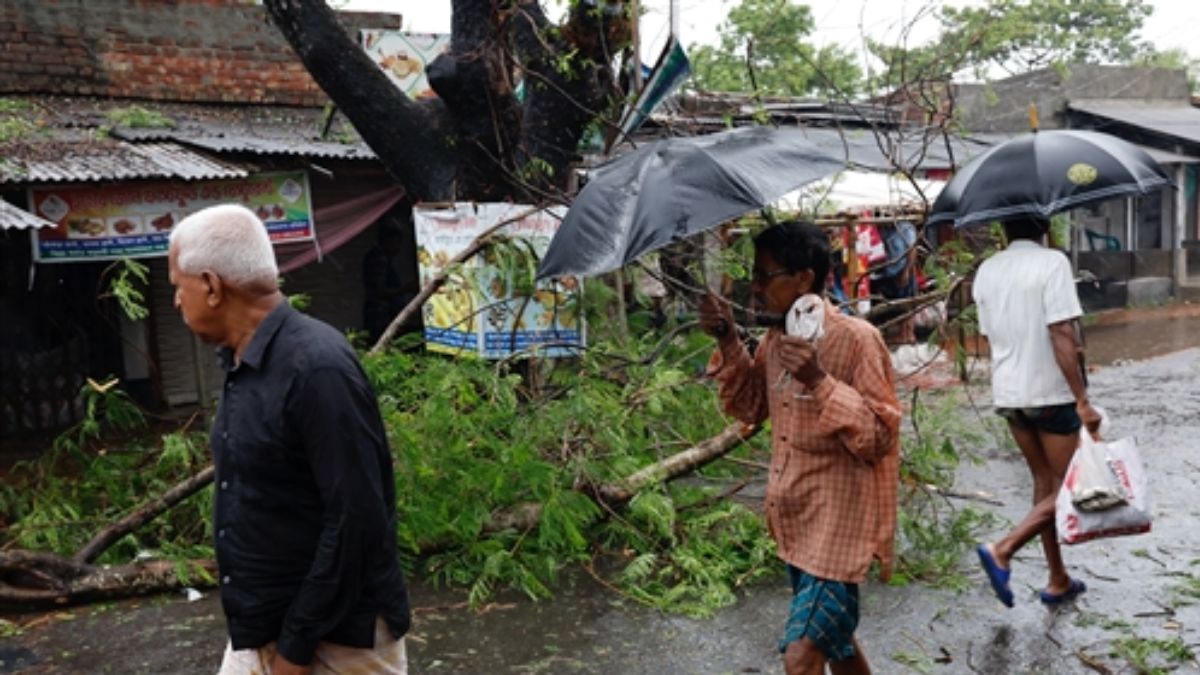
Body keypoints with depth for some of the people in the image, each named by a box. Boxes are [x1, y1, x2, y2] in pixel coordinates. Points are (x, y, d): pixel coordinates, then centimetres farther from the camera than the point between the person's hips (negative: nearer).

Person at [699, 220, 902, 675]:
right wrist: (728, 343, -1)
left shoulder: (857, 338, -19)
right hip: (795, 522, 8)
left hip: (839, 525, -8)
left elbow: (879, 438, -19)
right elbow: (751, 407, 13)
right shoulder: (776, 337, 4)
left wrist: (820, 383, -32)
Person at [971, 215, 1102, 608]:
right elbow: (1062, 336, -21)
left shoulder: (986, 271, 5)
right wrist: (1082, 400, -18)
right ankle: (1002, 550, -11)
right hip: (1051, 393, -6)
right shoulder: (1052, 262, -14)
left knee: (1045, 483, 17)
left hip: (1008, 393, 7)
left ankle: (1059, 581, 24)